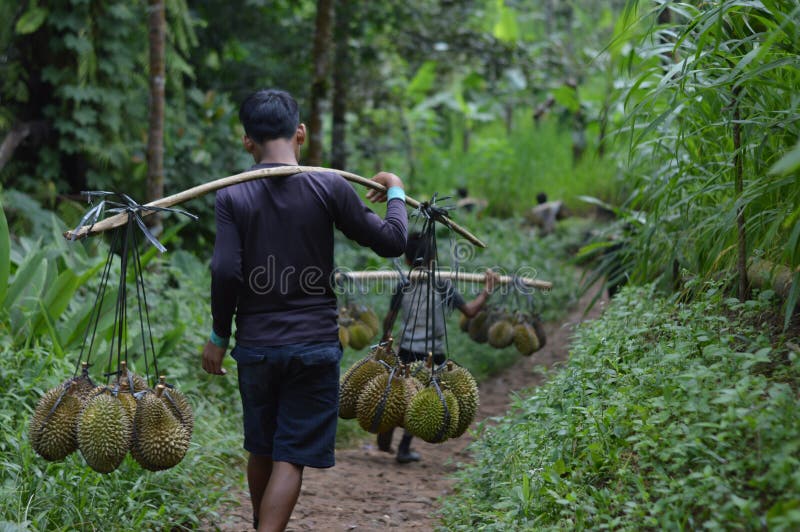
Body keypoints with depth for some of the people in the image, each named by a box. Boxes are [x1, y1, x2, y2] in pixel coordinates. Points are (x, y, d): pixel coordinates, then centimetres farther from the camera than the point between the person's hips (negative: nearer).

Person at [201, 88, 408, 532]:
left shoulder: (232, 196, -4)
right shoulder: (329, 187, -6)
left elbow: (225, 271, -11)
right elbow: (391, 242, -2)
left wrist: (219, 336, 2)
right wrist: (396, 194, 17)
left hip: (255, 346, 2)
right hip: (315, 345, -2)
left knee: (261, 450, 20)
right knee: (292, 457, 0)